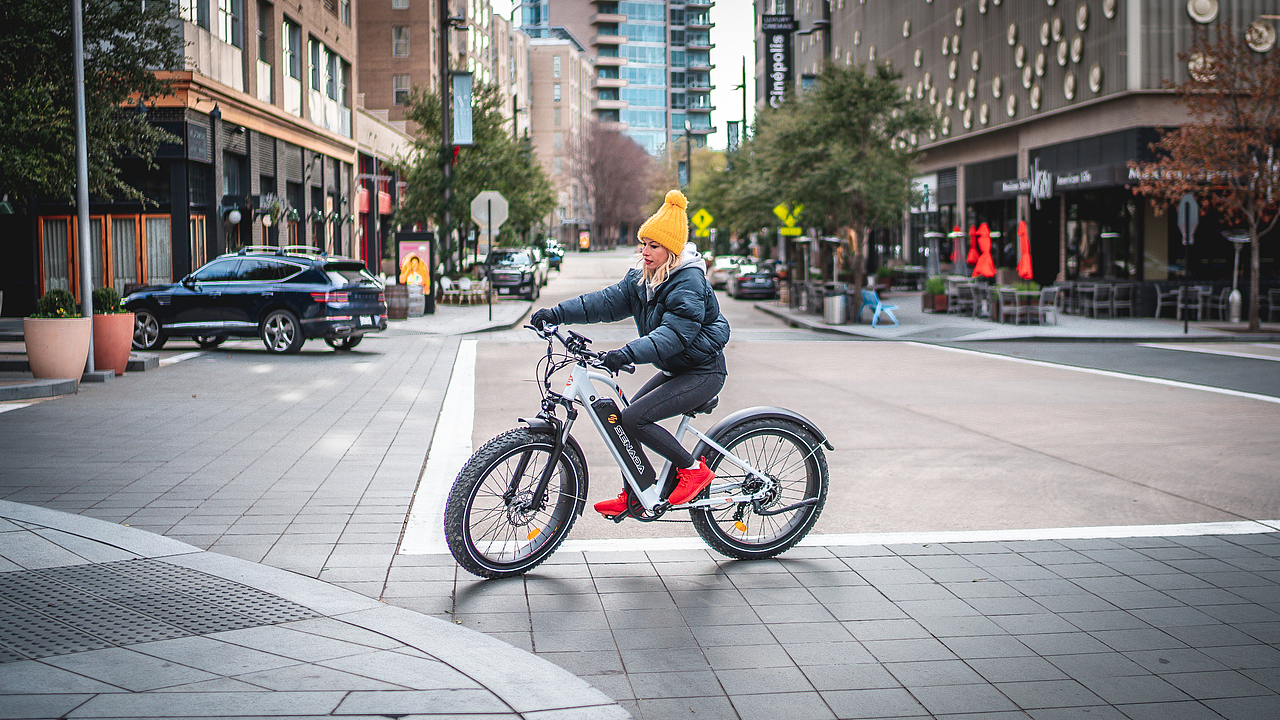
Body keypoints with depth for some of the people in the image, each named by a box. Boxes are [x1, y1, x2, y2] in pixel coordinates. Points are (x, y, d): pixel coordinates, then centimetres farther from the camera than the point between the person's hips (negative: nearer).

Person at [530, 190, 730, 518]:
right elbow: (608, 301, 0)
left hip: (703, 371, -9)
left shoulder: (689, 282, -22)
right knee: (623, 419, 4)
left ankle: (693, 469, -4)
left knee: (634, 418, -20)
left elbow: (675, 332, -34)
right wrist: (556, 313, -11)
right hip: (675, 369, 9)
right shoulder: (641, 277, 5)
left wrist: (628, 353, -47)